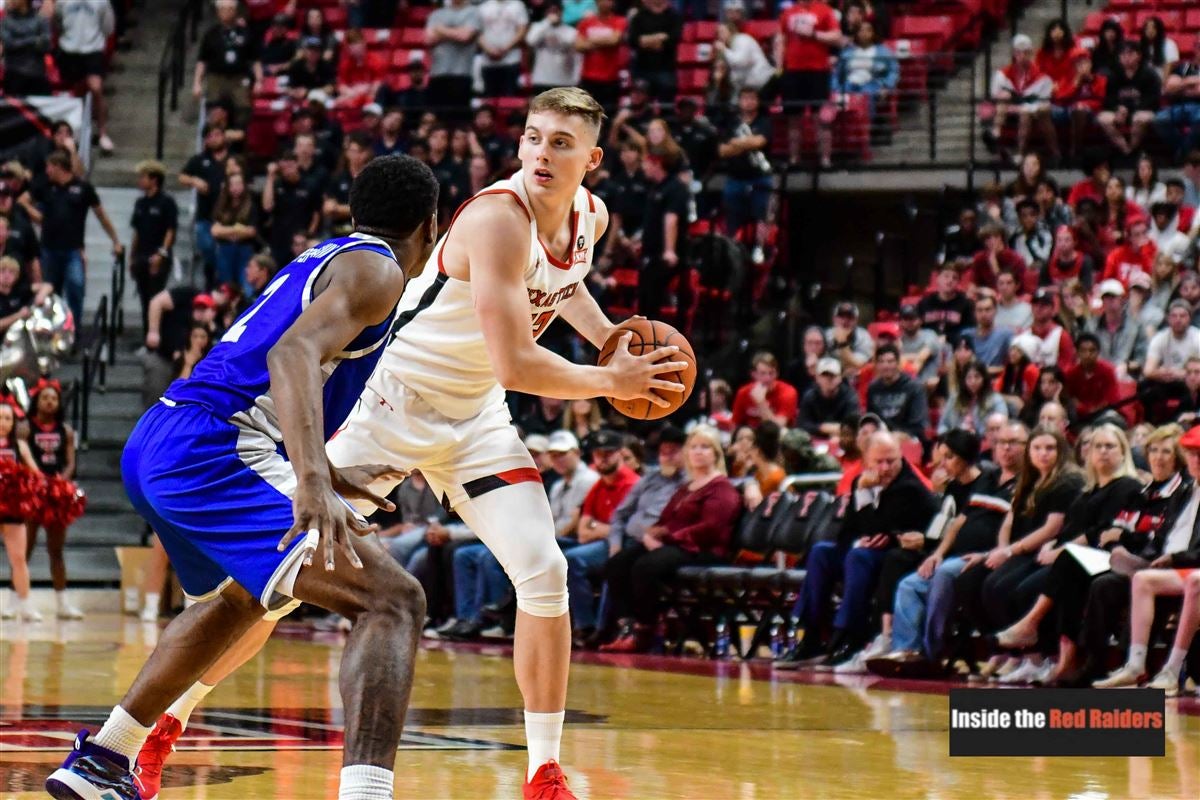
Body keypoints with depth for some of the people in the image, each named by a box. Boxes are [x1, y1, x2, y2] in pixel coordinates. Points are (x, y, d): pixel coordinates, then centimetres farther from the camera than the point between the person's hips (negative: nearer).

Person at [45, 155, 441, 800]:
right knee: (392, 600, -17)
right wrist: (313, 482, -35)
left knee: (243, 596, 38)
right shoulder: (377, 269, -3)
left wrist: (327, 474, 45)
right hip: (210, 452, -10)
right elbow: (294, 353, -23)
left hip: (153, 450, 10)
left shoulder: (324, 260, 25)